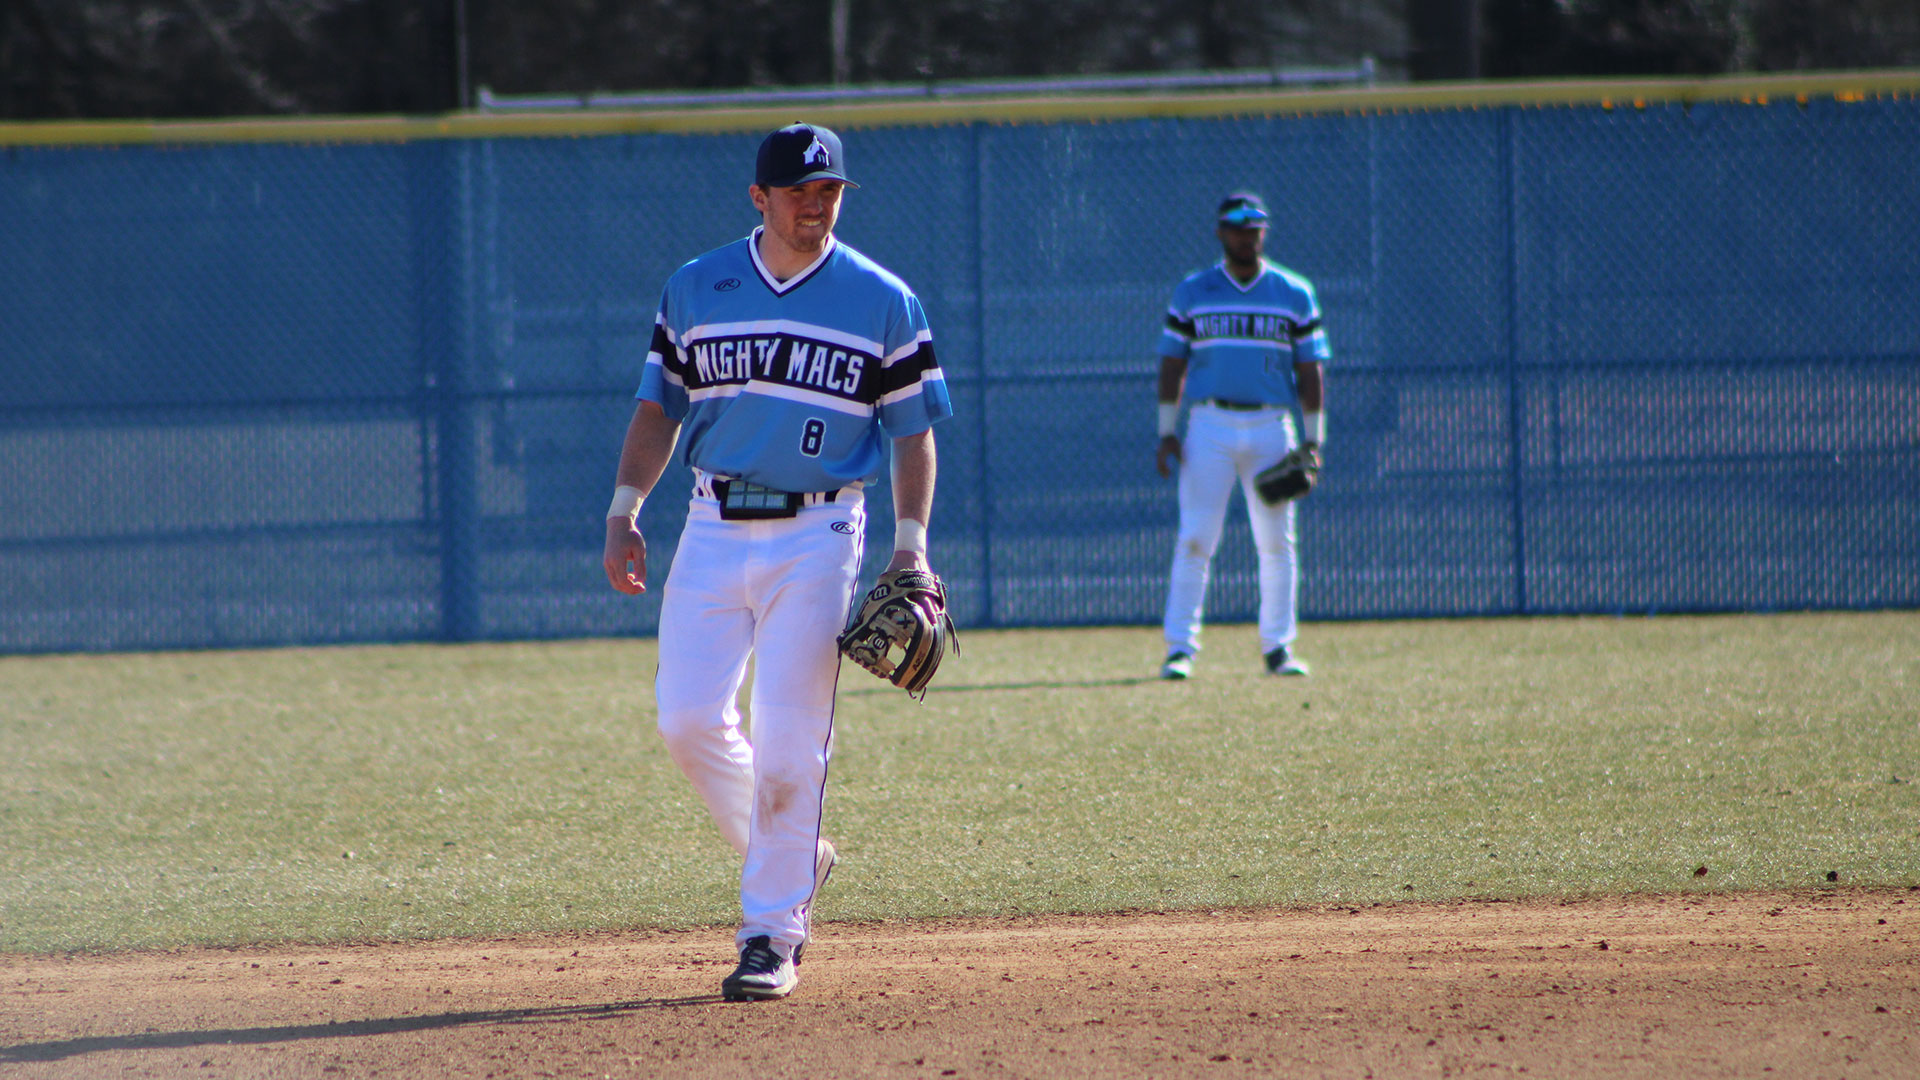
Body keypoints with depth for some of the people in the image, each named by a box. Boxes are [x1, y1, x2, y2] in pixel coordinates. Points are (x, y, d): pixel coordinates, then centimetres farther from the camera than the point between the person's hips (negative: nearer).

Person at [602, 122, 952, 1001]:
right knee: (688, 719, -5)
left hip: (817, 536, -3)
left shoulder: (882, 302, 2)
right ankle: (786, 858, 20)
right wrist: (624, 511, 2)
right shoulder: (695, 290, 8)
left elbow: (914, 433, 4)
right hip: (714, 529, 3)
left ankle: (771, 933, 0)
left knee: (789, 739, -8)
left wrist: (911, 547, -5)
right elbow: (658, 408, 14)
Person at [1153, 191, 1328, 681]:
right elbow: (1172, 366, 7)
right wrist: (1167, 432, -2)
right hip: (1210, 426, -1)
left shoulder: (1294, 295, 8)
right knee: (1195, 539, -8)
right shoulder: (1192, 292, 8)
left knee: (1277, 542, 2)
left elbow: (1310, 370, 8)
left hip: (1271, 426, 1)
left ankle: (1278, 647, 11)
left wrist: (1312, 440, 0)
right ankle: (1180, 648, -7)